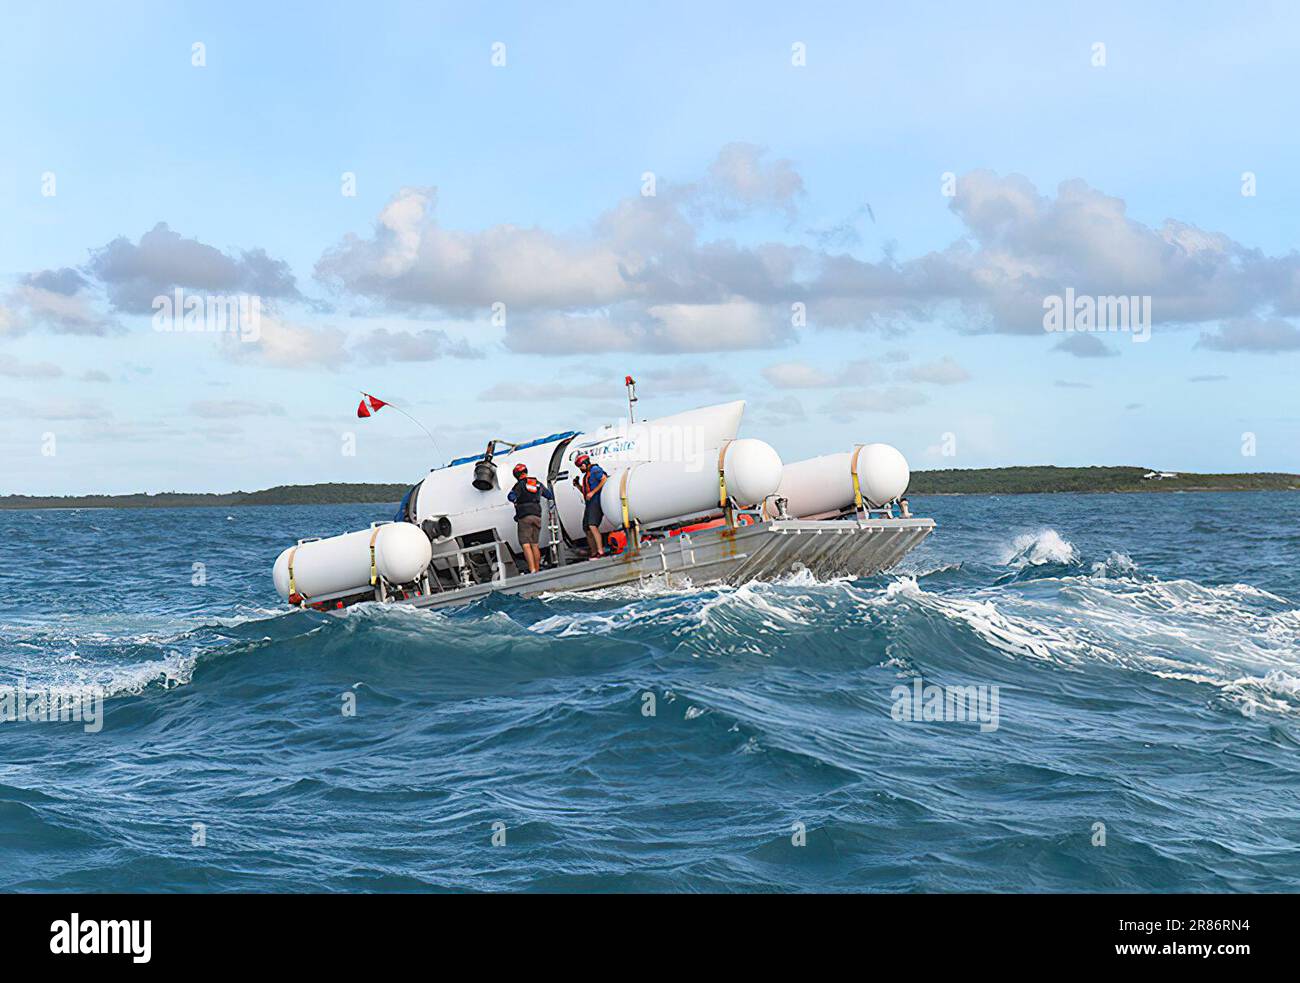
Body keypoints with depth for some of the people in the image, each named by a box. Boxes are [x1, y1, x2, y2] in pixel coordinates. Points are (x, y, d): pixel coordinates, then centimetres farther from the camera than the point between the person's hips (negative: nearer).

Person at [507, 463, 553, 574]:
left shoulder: (520, 485, -2)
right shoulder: (538, 483, 15)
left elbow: (511, 497, -14)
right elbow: (550, 495, 25)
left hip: (524, 516, -6)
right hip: (537, 515, 6)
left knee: (525, 544, -11)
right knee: (535, 544, 13)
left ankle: (532, 570, -25)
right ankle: (537, 569, 13)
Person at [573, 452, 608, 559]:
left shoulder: (595, 469, -2)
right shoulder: (586, 475, 26)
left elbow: (604, 480, -16)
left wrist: (592, 492, -18)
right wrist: (578, 485, 14)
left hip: (597, 501, -10)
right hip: (589, 503, 10)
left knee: (592, 526, -23)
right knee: (587, 528, 6)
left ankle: (600, 551, -27)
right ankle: (594, 553, 8)